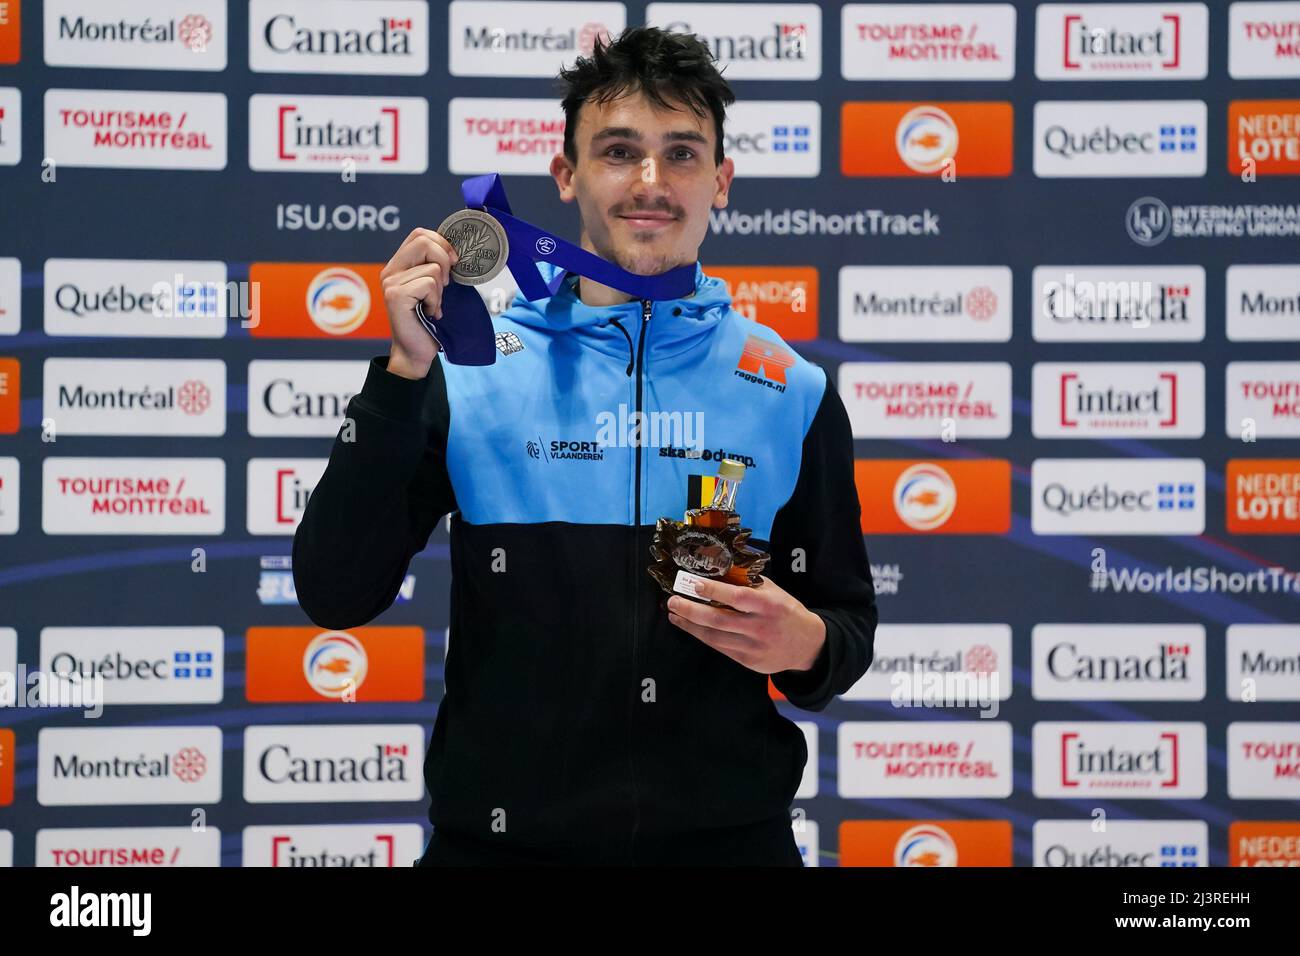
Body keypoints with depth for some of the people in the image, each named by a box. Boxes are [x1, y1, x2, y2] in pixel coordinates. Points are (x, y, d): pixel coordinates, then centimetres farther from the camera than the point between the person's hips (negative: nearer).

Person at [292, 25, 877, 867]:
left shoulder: (793, 391, 2)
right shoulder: (470, 370, -3)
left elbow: (850, 629, 9)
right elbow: (336, 595, -9)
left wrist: (806, 646, -14)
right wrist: (406, 369, -17)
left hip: (728, 835, 1)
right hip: (502, 836, -1)